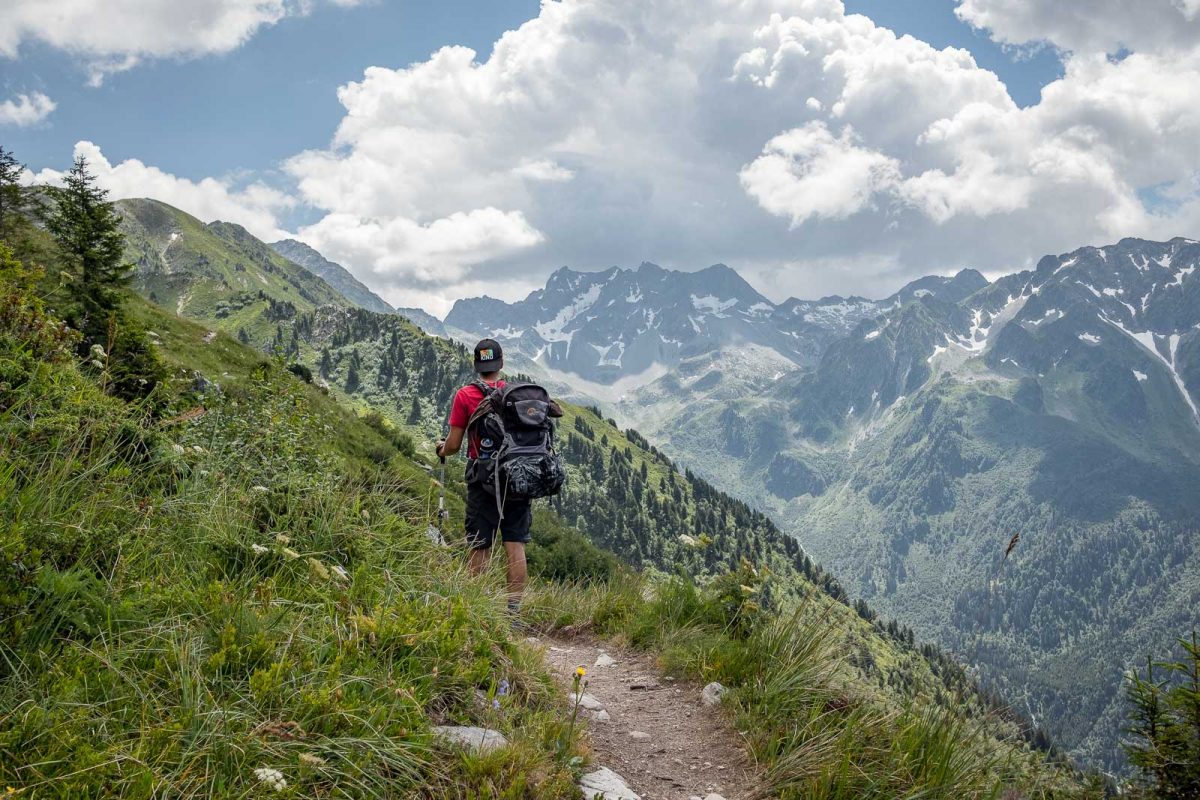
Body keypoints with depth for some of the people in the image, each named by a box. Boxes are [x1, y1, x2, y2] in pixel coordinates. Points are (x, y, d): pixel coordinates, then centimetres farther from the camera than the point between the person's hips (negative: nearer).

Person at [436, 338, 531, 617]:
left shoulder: (465, 395, -6)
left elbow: (454, 445, -3)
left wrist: (441, 450, 19)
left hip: (483, 479, -2)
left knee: (479, 547, 5)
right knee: (515, 545, 4)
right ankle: (514, 608, 5)